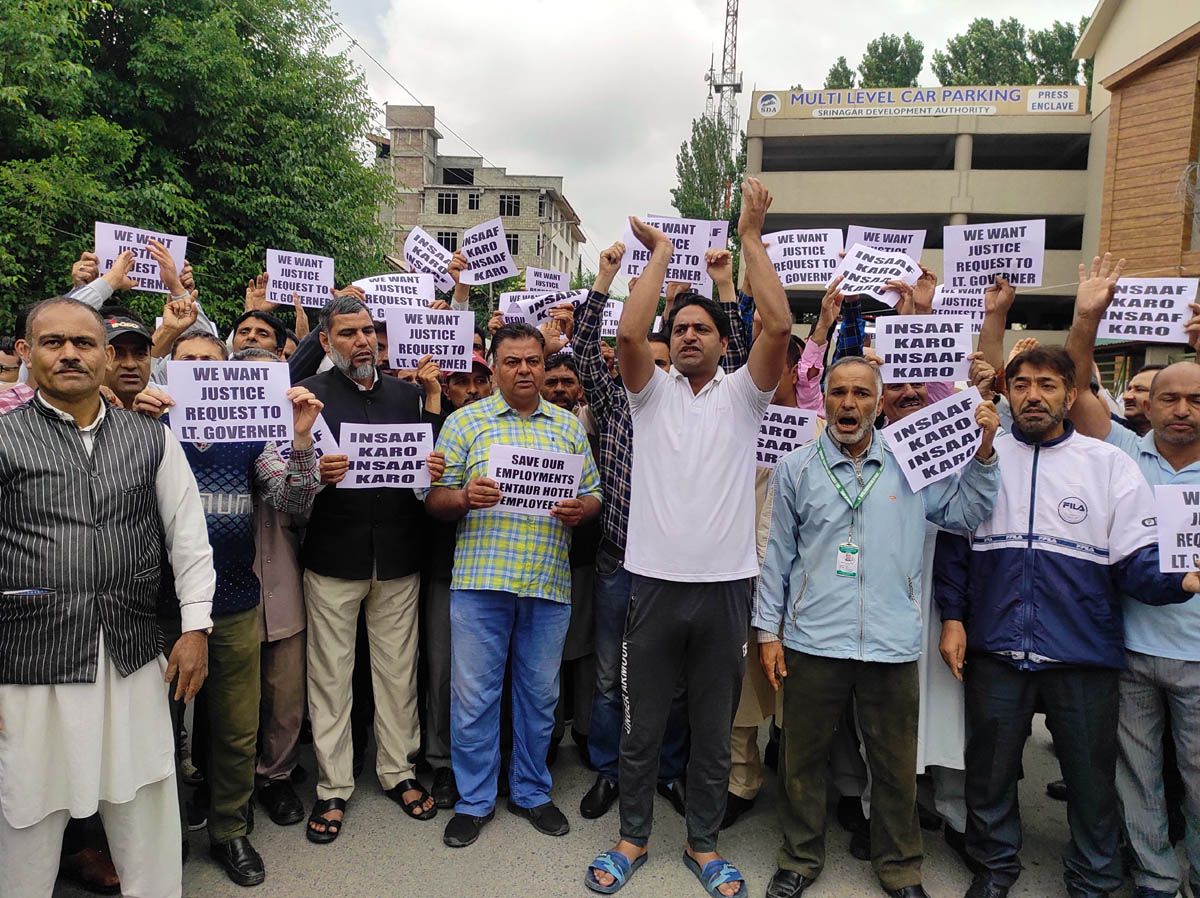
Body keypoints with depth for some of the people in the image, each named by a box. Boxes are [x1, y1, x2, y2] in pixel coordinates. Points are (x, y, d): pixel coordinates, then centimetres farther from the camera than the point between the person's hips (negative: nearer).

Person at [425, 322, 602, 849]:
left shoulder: (569, 426, 12)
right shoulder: (465, 422, 4)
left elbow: (593, 494, 13)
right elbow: (435, 499, 1)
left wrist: (580, 509, -8)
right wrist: (465, 498, -19)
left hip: (550, 582, 2)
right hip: (480, 578, -2)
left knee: (540, 693, 12)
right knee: (473, 693, 5)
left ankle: (531, 792, 30)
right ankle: (475, 800, 23)